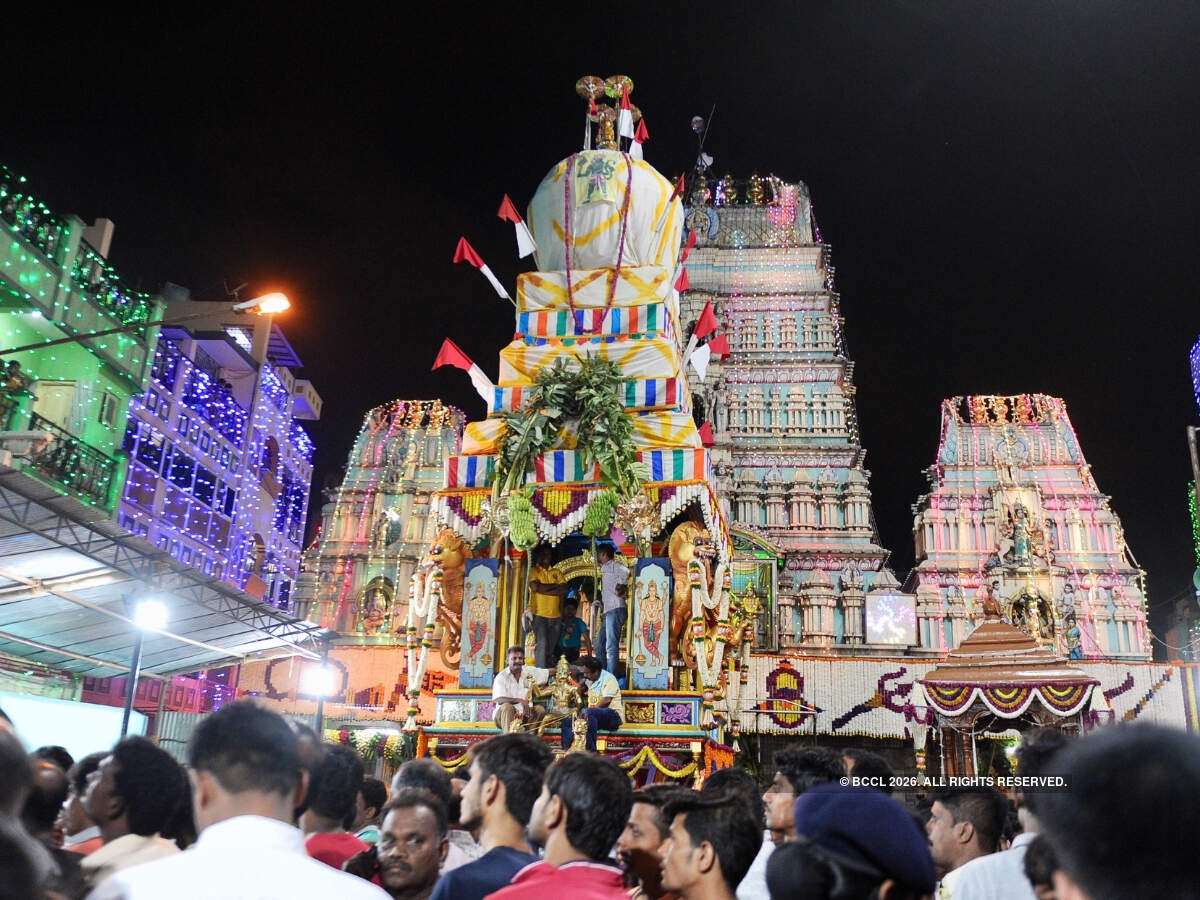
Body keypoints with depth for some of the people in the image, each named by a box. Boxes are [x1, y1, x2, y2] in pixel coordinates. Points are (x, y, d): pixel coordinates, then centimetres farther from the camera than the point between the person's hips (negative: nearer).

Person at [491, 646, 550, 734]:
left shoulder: (529, 672, 5)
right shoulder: (501, 677, -9)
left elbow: (550, 672, 7)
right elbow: (499, 700, -22)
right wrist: (520, 700, -34)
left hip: (524, 715, 4)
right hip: (504, 715, -4)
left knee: (540, 710, -18)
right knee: (507, 706, -32)